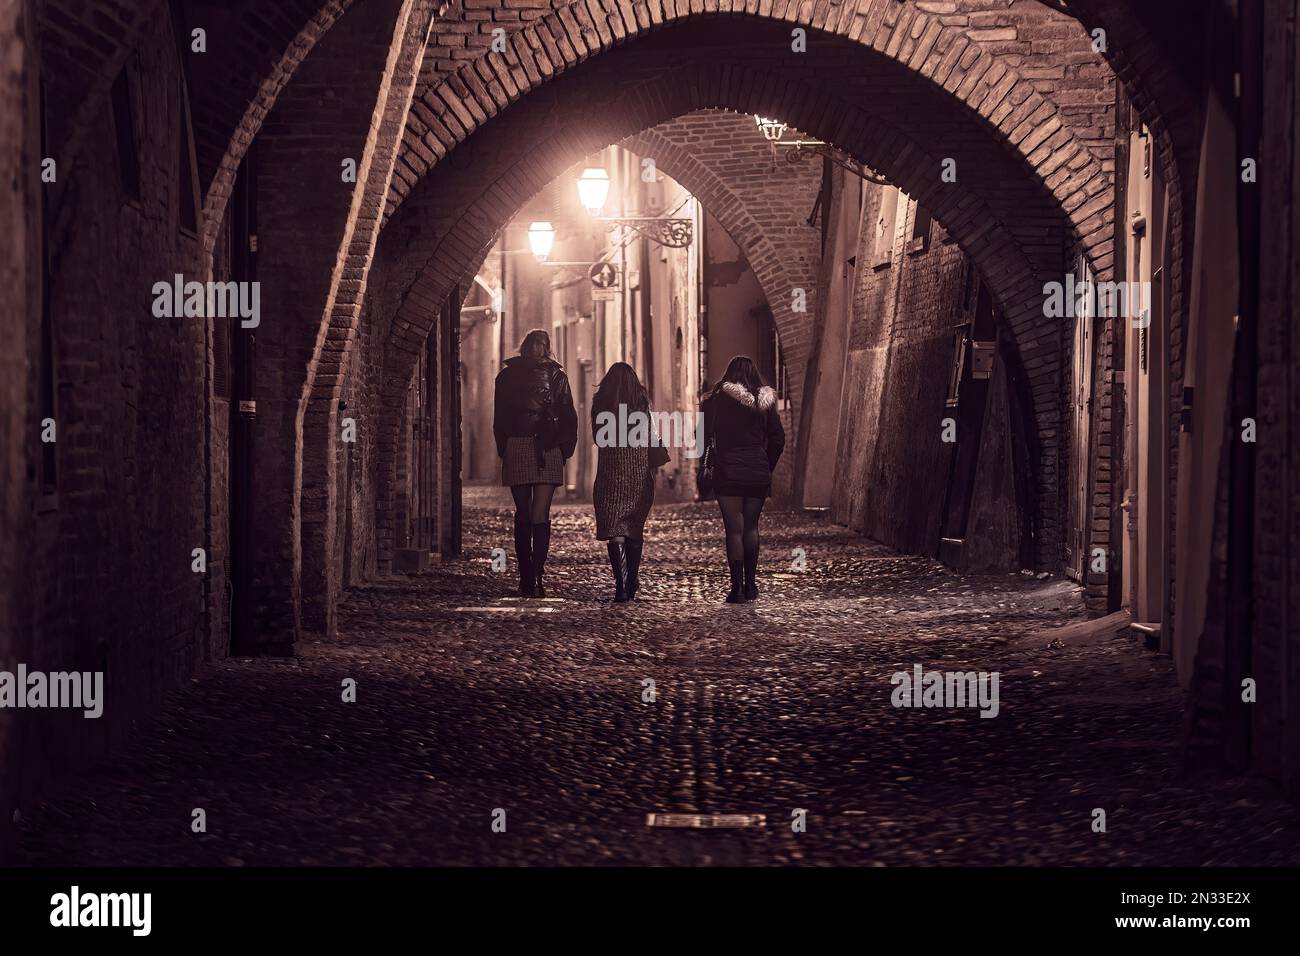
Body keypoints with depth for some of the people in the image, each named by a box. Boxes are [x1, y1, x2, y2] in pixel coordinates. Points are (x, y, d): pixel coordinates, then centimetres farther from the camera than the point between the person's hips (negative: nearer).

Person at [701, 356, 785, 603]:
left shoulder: (718, 400, -6)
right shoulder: (765, 401, 4)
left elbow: (704, 435, -6)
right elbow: (778, 439, 6)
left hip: (727, 472, -3)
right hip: (758, 472, 3)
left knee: (734, 529, -1)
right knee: (751, 527, 15)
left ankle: (737, 588, -6)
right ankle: (750, 585, 15)